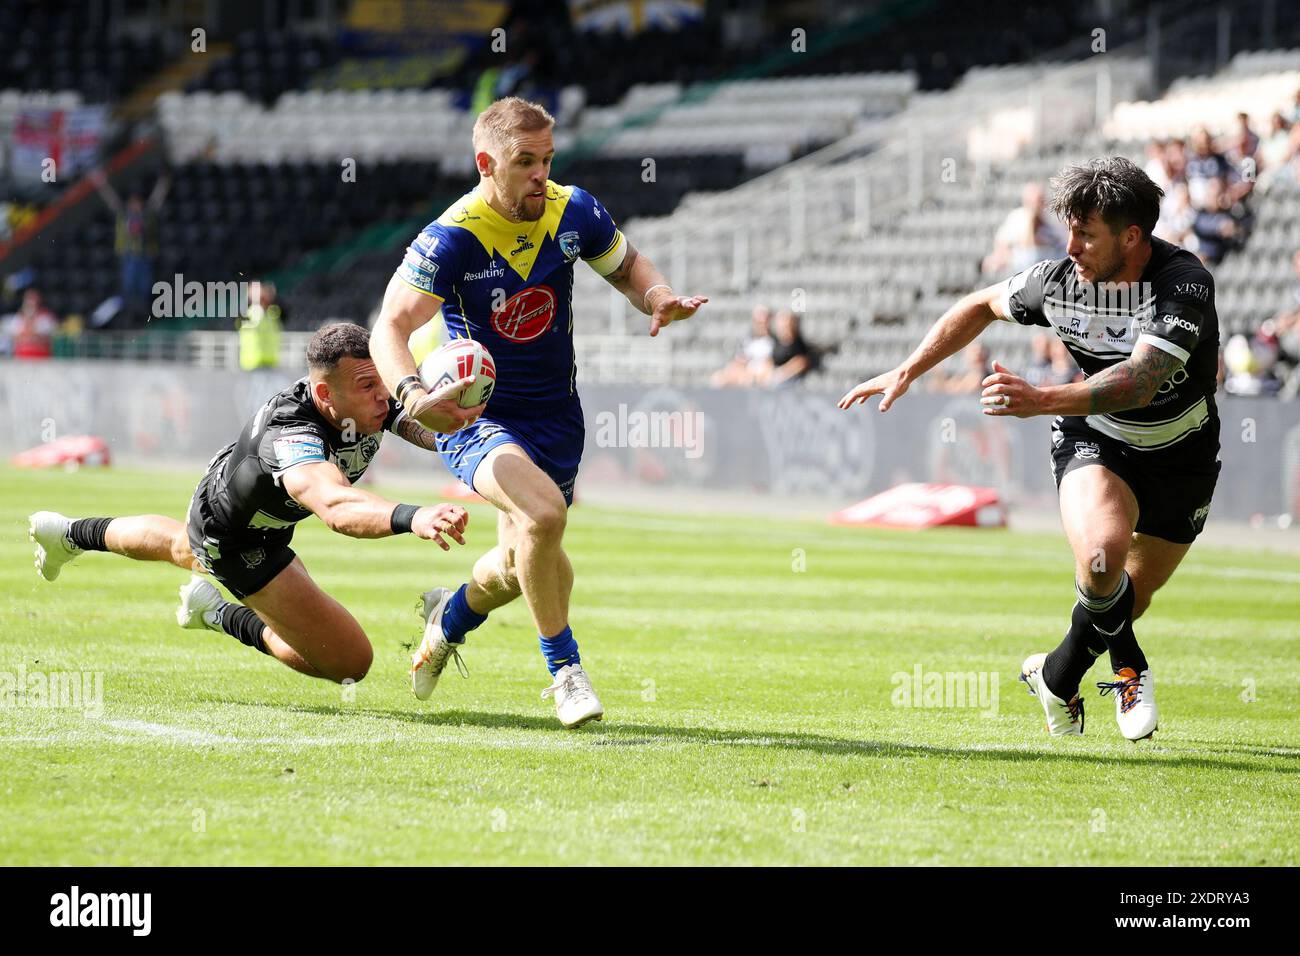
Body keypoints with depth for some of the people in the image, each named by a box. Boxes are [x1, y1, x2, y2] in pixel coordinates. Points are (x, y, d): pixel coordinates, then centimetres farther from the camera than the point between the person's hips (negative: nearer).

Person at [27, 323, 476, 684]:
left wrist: (438, 405, -64)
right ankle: (225, 616, 9)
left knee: (185, 547, 42)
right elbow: (335, 507, -68)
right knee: (350, 662, -11)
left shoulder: (379, 397, -28)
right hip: (234, 539, -8)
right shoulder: (289, 435, -50)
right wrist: (412, 517, -86)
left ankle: (73, 534, 67)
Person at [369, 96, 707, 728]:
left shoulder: (574, 212, -7)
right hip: (476, 415, -5)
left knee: (522, 565, 15)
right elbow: (391, 328, -26)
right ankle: (563, 668, -13)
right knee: (543, 512, -32)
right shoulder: (451, 239, -22)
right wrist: (412, 393, -45)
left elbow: (626, 266, 12)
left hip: (555, 413, 5)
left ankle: (451, 618, 51)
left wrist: (659, 298, -10)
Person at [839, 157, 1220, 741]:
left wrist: (1041, 400, -55)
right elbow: (982, 306, 5)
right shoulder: (1059, 280, -18)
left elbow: (1139, 382, -43)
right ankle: (1129, 669, -1)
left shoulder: (1185, 282, -31)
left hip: (1181, 449, 0)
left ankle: (1060, 674, 44)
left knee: (1132, 594, 13)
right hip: (1094, 437, 0)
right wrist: (906, 372, 3)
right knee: (1102, 551, -30)